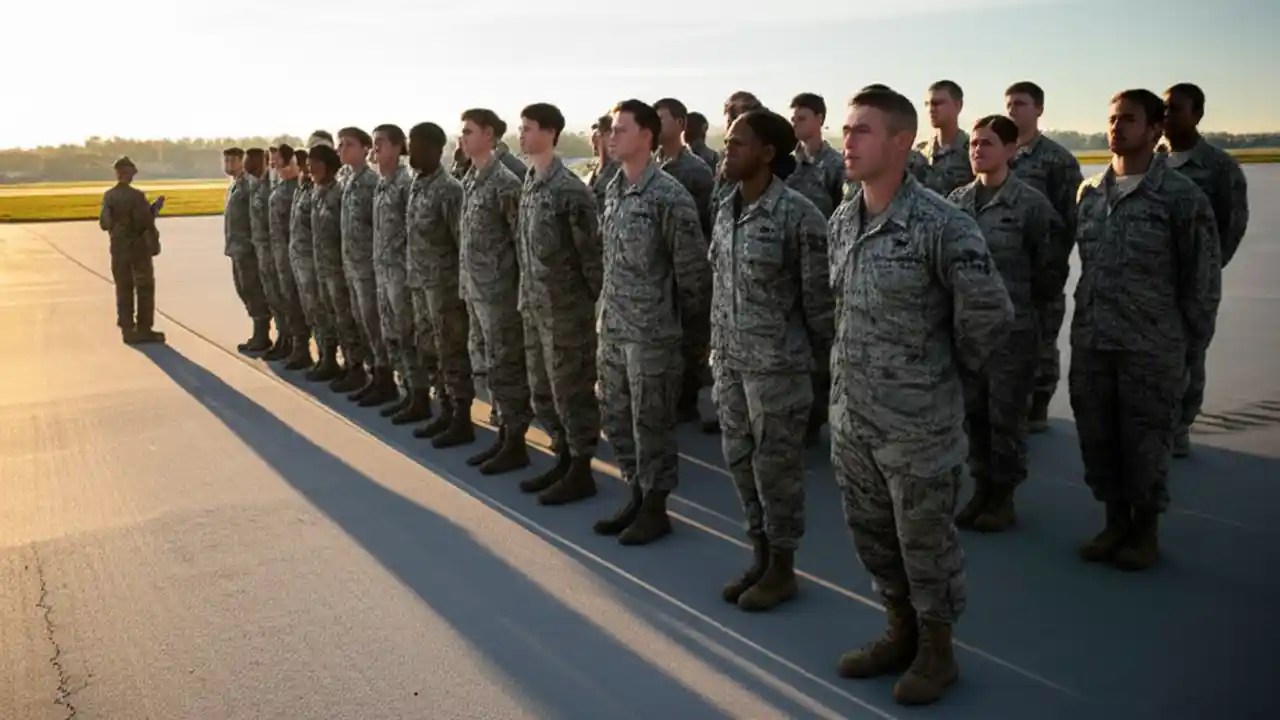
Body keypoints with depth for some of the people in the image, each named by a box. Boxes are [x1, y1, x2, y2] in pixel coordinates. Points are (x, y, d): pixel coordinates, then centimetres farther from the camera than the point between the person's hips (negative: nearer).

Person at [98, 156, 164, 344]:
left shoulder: (108, 196, 1)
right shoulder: (136, 196, -15)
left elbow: (104, 224, 5)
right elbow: (145, 222, -19)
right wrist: (155, 208, -4)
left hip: (118, 248, 5)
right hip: (139, 247, -5)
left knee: (124, 289, 10)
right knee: (145, 288, 4)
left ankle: (128, 330, 11)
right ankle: (144, 329, 4)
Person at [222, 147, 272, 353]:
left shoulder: (249, 184, -13)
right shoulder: (233, 185, 16)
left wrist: (251, 243, -22)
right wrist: (231, 244, 17)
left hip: (247, 248, -10)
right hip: (237, 248, 10)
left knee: (254, 291, -4)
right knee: (244, 291, 14)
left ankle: (261, 337, 3)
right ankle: (258, 335, 22)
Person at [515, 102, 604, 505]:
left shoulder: (570, 190, -16)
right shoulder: (528, 185, 10)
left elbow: (590, 252, -14)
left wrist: (591, 303, -11)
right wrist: (527, 297, 14)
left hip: (566, 309, -9)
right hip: (535, 306, 9)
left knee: (571, 389, 1)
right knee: (542, 390, 15)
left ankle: (581, 472, 12)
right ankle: (563, 459, 29)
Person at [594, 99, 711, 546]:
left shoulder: (669, 196, -15)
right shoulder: (612, 191, 9)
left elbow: (692, 269, -13)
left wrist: (693, 329, -8)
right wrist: (607, 311, 16)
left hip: (651, 332, -8)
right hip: (612, 328, 8)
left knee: (651, 423, 3)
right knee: (615, 419, 15)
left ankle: (656, 509, 18)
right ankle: (637, 496, 31)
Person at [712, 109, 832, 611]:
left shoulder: (798, 214, -15)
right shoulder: (726, 207, 8)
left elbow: (819, 295, -11)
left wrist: (823, 359, -6)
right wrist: (716, 345, 14)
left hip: (778, 362, -7)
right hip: (729, 359, 8)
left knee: (776, 464, 3)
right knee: (739, 460, 14)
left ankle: (782, 568, 20)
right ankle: (761, 557, 30)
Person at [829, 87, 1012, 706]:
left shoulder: (940, 225, -18)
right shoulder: (839, 222, 4)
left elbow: (990, 311, -17)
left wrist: (952, 365, -4)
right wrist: (854, 361, 13)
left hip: (918, 422, -7)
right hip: (850, 415, 7)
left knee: (925, 538, 9)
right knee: (871, 532, 19)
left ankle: (936, 652, 29)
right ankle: (901, 634, 39)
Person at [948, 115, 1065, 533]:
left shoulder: (1031, 203, -9)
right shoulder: (957, 200, 6)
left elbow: (1051, 269, -6)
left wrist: (1023, 304, 0)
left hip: (1012, 328, -5)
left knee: (1006, 415, 4)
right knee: (973, 412, 12)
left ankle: (1003, 496, 19)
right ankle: (981, 489, 26)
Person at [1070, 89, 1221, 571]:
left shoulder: (1181, 197, -7)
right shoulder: (1089, 192, 7)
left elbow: (1203, 279, -3)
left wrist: (1189, 346, -1)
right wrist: (1091, 320, 12)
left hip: (1151, 350, -4)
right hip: (1090, 344, 5)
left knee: (1144, 443, 6)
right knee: (1097, 438, 12)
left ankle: (1146, 531, 26)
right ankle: (1115, 521, 31)